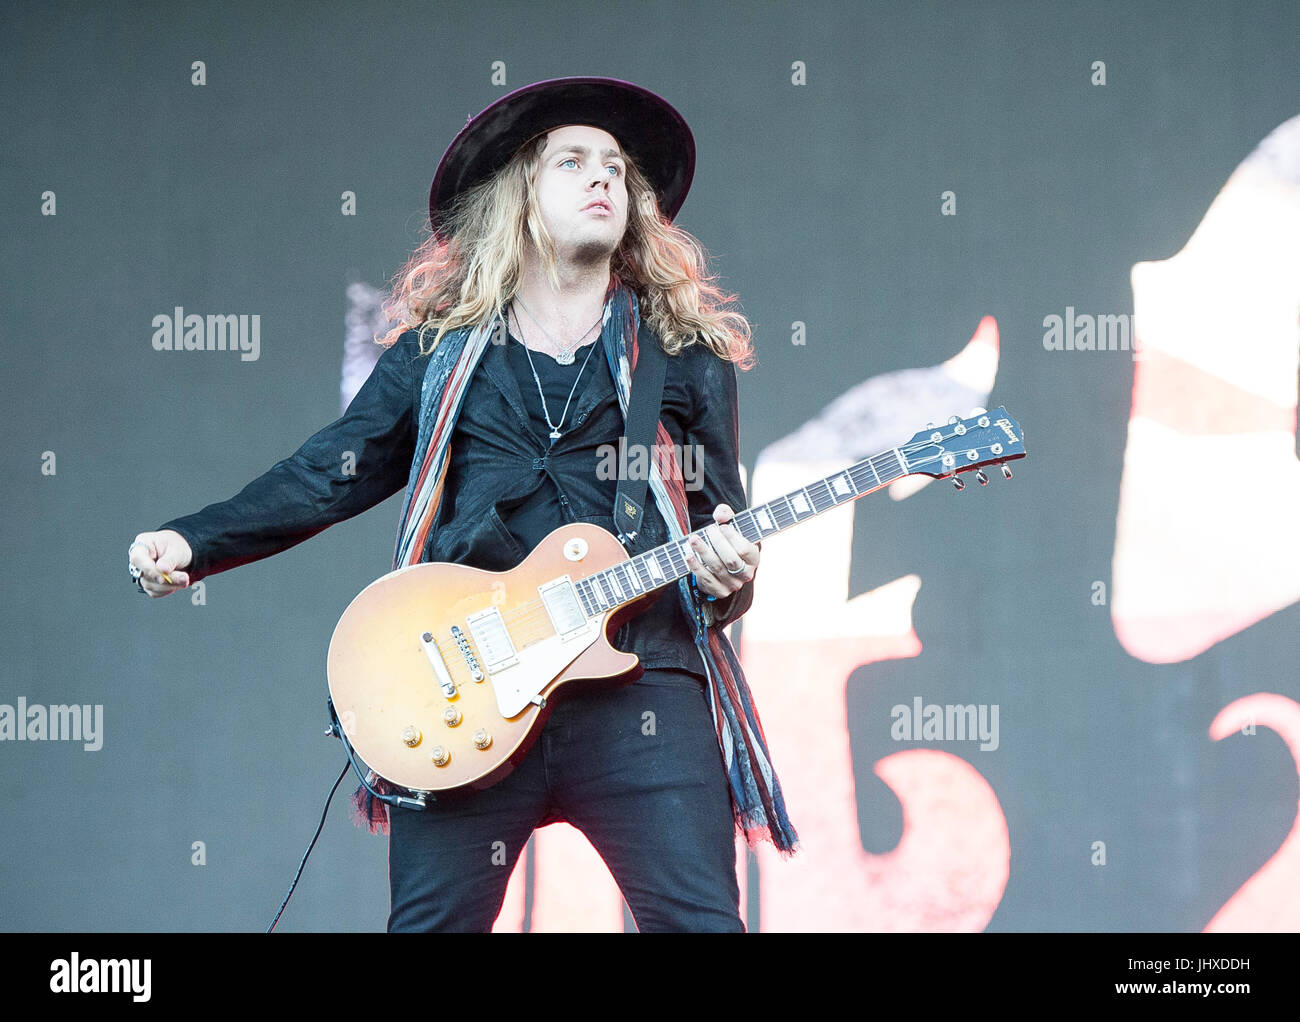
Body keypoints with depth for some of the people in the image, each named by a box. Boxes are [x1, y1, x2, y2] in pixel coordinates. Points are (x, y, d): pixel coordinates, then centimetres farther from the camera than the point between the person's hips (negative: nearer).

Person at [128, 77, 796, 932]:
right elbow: (329, 474, 13)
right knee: (430, 921, -1)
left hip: (641, 679, 0)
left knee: (700, 919, -11)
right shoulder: (441, 351, 16)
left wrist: (727, 572, -8)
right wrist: (191, 544, 2)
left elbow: (723, 523, 15)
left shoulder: (686, 356, 15)